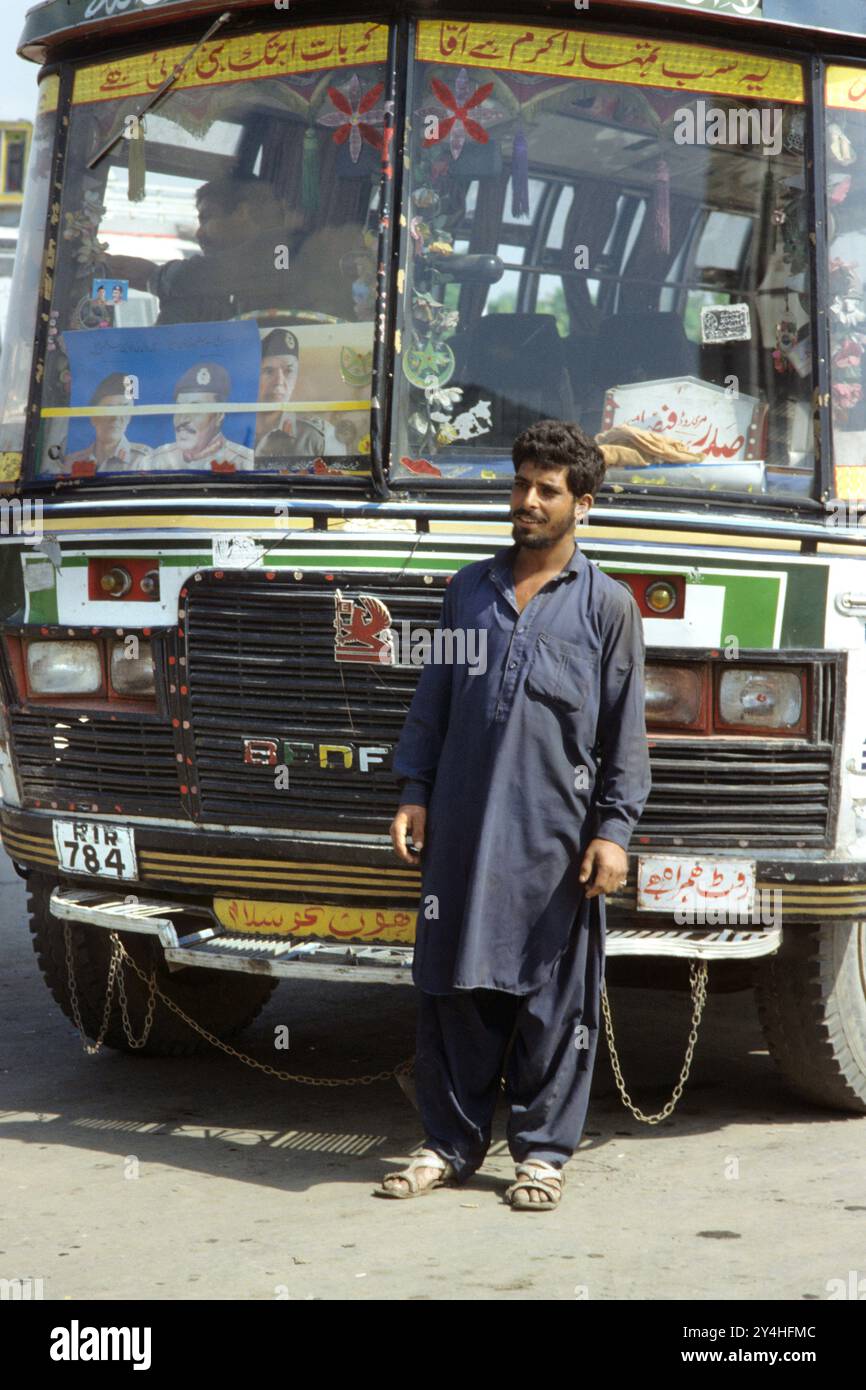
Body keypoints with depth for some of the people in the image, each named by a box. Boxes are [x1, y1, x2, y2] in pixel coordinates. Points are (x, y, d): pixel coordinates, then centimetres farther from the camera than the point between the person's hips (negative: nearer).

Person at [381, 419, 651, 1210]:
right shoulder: (470, 589, 13)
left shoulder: (607, 605, 4)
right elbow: (431, 703, 16)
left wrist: (614, 830, -5)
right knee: (454, 986, 5)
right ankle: (453, 1144, 15)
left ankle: (543, 1151, 12)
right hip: (462, 826, 3)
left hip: (555, 833, -3)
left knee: (553, 997, 2)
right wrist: (413, 794, 7)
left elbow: (625, 730, 2)